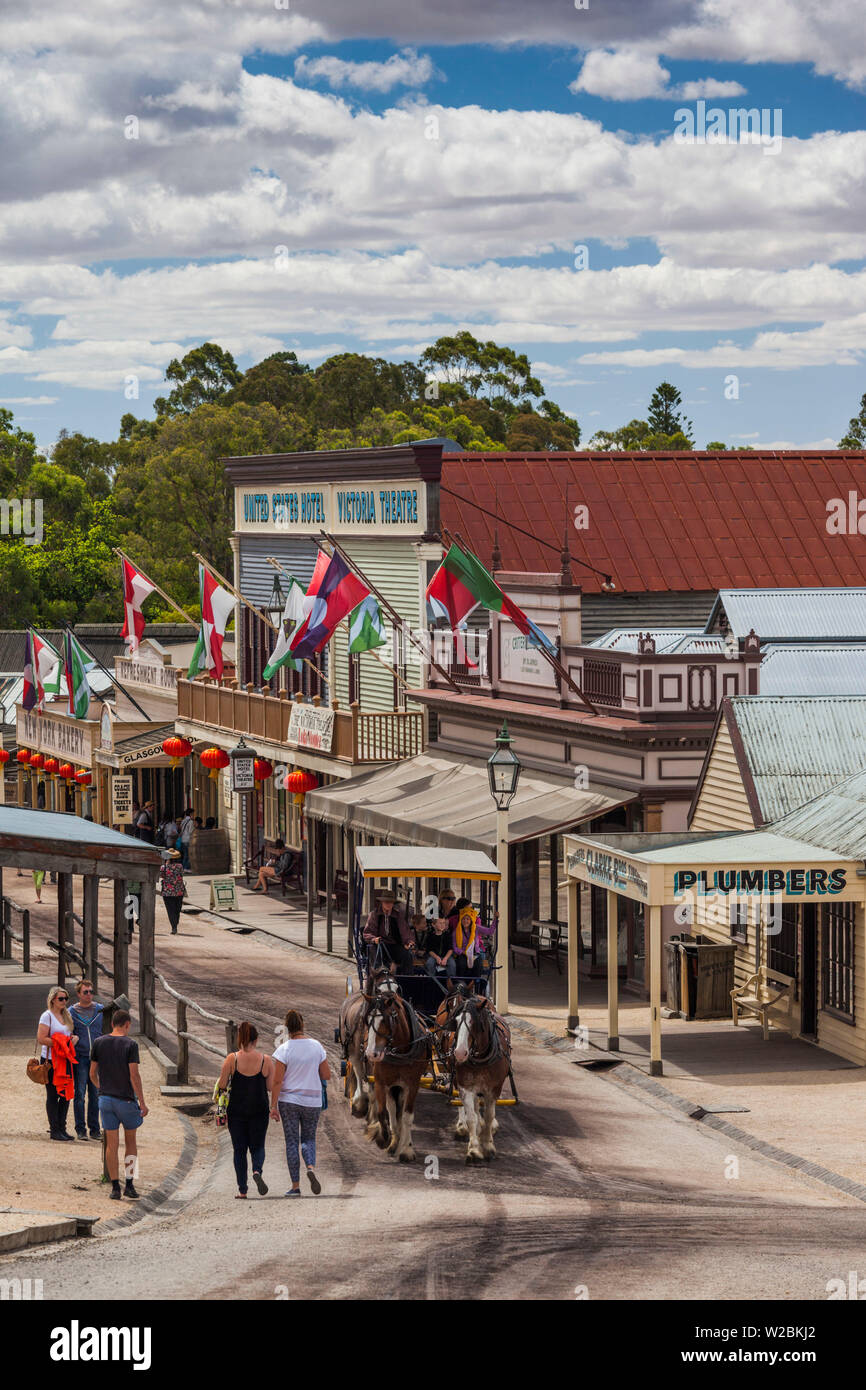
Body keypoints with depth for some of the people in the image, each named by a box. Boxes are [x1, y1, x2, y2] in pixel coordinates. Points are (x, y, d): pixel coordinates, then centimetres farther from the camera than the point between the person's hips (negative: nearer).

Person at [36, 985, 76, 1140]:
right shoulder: (47, 1016, -8)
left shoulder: (66, 1015, 15)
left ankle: (61, 1128, 14)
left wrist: (73, 1039, 2)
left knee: (66, 1094, 5)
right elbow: (41, 1039, -15)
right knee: (53, 1095, -1)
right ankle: (54, 1130, 3)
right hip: (51, 1061, -7)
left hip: (65, 1060, 7)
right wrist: (60, 1043, -18)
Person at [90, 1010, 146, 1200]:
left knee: (112, 1144, 5)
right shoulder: (130, 1044, -10)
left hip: (105, 1099, 3)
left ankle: (115, 1187, 4)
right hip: (126, 1099, -3)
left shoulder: (99, 1043, 1)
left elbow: (92, 1073, 6)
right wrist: (142, 1102, -10)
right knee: (130, 1141, 14)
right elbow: (134, 1075, -15)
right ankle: (129, 1184, 12)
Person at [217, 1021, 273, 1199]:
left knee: (239, 1149, 10)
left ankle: (242, 1190, 8)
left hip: (236, 1110, 0)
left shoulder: (232, 1059, -8)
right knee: (257, 1146, 14)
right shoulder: (266, 1060, -6)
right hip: (259, 1110, 0)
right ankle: (257, 1171, -17)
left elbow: (221, 1085, -7)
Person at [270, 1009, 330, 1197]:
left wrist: (273, 1106, -8)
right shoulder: (317, 1047, -1)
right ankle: (311, 1167, -15)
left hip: (289, 1100, -2)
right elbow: (327, 1076, 4)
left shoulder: (284, 1049, -10)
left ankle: (295, 1186, 4)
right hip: (312, 1100, 2)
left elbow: (277, 1081, -12)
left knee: (292, 1141, 6)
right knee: (308, 1138, 15)